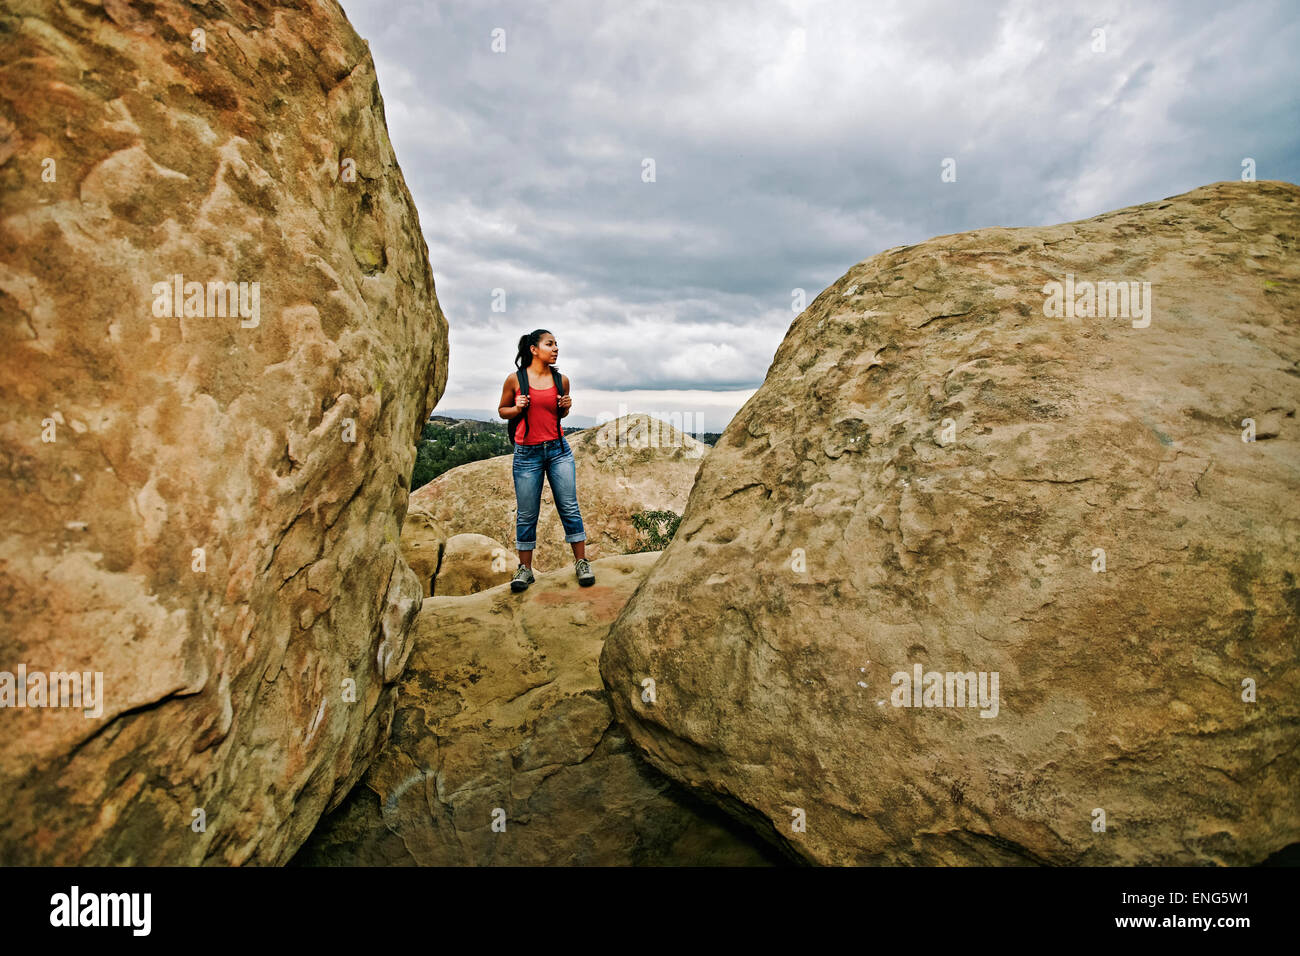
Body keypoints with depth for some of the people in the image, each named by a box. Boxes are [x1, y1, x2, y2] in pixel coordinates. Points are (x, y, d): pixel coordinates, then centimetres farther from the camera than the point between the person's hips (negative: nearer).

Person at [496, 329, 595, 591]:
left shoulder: (561, 380, 4)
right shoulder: (515, 379, -2)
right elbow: (502, 410, 10)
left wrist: (567, 406, -3)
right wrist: (518, 408, -10)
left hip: (559, 450, 2)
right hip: (527, 454, -2)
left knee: (569, 508, 2)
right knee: (526, 514, 4)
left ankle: (581, 562, 13)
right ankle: (525, 569, 16)